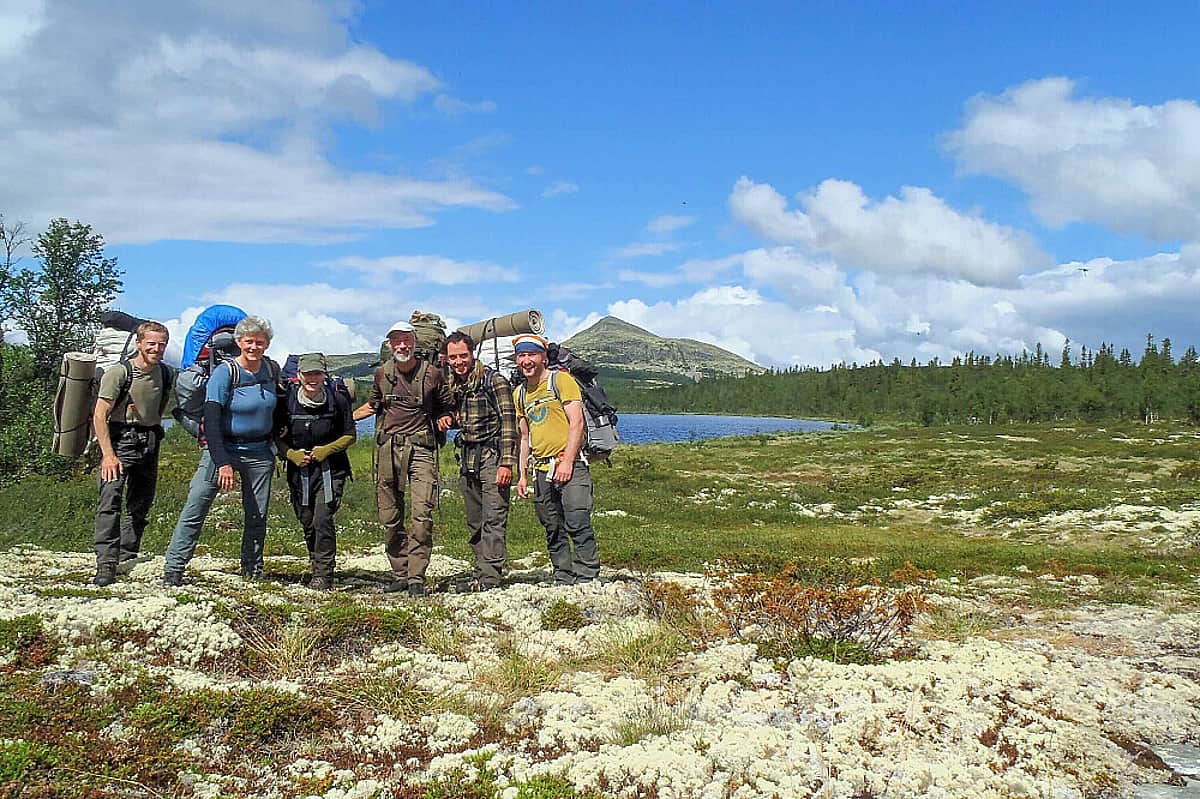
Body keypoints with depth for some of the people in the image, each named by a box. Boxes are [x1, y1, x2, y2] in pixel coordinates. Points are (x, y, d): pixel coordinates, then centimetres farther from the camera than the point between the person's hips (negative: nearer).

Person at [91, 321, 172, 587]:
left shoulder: (167, 374, 6)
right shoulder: (118, 372, -10)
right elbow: (99, 416, -12)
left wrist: (153, 434, 14)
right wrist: (108, 455, -18)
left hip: (150, 443, 6)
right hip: (120, 441, -6)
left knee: (141, 505, 11)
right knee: (110, 500, -17)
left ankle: (128, 560, 23)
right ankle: (106, 566, -19)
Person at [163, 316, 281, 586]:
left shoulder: (272, 369, 2)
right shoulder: (225, 372, -13)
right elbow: (211, 420, -17)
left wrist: (276, 445, 13)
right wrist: (223, 463, -22)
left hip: (259, 453, 4)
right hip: (223, 448, -4)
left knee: (257, 515, 8)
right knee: (195, 509, -7)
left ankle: (252, 569, 23)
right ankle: (173, 569, 0)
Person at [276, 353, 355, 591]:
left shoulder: (337, 399, -7)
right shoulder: (287, 400, -3)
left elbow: (350, 436, 2)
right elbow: (276, 437, 6)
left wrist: (326, 450, -11)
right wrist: (291, 454, -11)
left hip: (330, 470, -3)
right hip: (299, 471, 3)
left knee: (322, 520, -16)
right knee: (307, 524, 9)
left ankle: (323, 575, -8)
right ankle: (319, 568, 29)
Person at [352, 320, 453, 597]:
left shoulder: (432, 374, 2)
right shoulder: (382, 374, 10)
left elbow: (446, 405, 16)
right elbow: (373, 404, 28)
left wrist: (443, 418, -5)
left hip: (421, 447, -3)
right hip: (389, 447, 3)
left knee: (422, 514, -14)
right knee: (389, 517, 5)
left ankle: (416, 577, -8)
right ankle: (399, 574, 15)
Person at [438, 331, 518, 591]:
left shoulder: (494, 381, -8)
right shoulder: (452, 385, 13)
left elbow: (508, 423, -12)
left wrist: (506, 462, -18)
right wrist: (447, 420, 4)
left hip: (492, 456, -7)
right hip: (467, 460, 7)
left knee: (493, 520, -10)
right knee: (474, 523, 9)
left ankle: (490, 577, -12)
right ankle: (481, 575, 14)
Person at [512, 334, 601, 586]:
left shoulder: (561, 380, -1)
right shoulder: (520, 394, 18)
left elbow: (577, 424, -9)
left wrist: (567, 462, -16)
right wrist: (522, 476, 16)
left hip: (569, 464, -6)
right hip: (541, 470, 6)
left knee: (578, 524, -14)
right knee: (553, 531, 8)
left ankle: (587, 579, -11)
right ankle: (563, 581, 14)